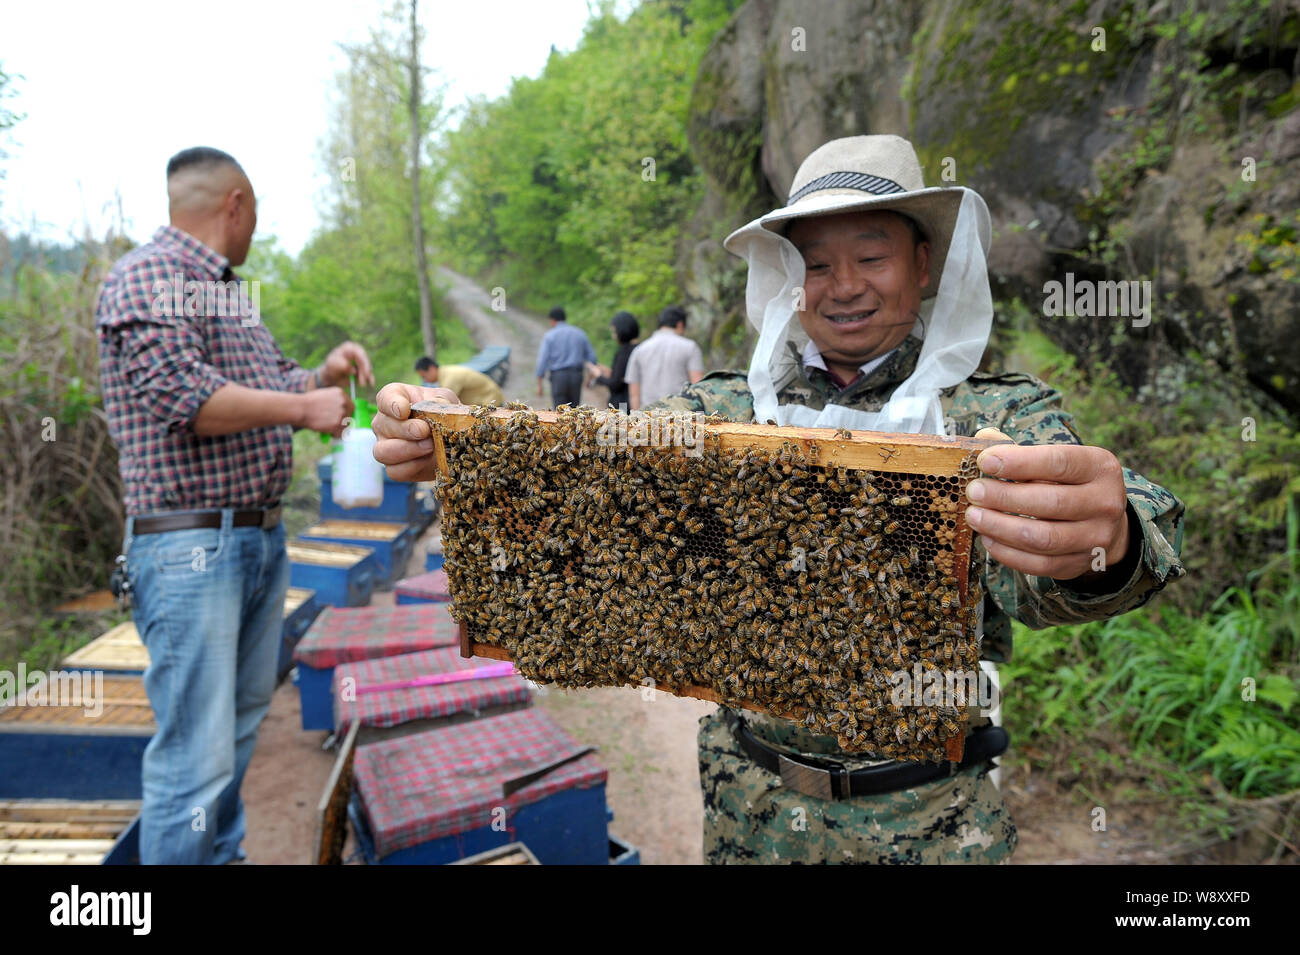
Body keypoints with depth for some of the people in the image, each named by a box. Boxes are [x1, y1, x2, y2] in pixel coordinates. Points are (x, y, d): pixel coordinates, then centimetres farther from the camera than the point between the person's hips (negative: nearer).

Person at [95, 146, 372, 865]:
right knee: (197, 758, -6)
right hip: (190, 549, -9)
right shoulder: (150, 276, -9)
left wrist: (323, 374, 7)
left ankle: (223, 856, 33)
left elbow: (269, 382, 26)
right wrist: (305, 407, -14)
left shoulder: (229, 291, 19)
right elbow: (182, 397, -21)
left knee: (241, 725, 18)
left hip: (262, 539, 9)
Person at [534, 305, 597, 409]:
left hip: (558, 377, -3)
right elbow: (591, 357, 10)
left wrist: (539, 385, -5)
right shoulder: (580, 333, 10)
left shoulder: (549, 336, -1)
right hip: (576, 376, 3)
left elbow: (542, 360, -8)